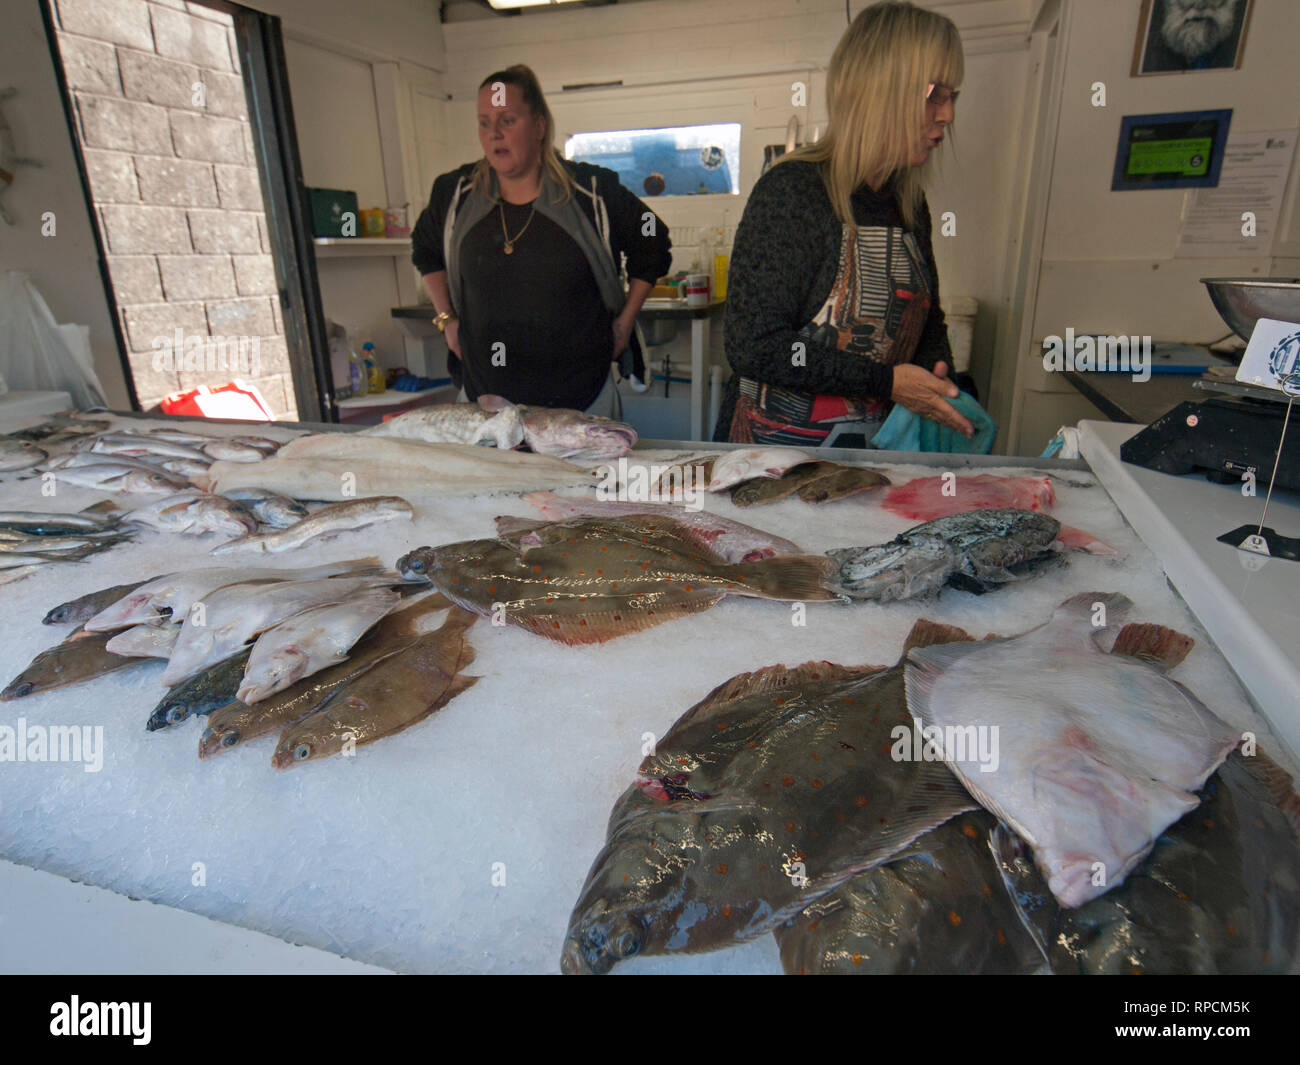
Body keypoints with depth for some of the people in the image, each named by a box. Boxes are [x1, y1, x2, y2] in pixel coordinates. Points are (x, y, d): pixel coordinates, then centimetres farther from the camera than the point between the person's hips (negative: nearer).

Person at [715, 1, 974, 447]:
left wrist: (934, 370, 0)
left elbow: (928, 319, 23)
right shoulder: (791, 191, -13)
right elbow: (752, 347, -21)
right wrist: (887, 380, -19)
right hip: (774, 447, -6)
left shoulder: (910, 204, 9)